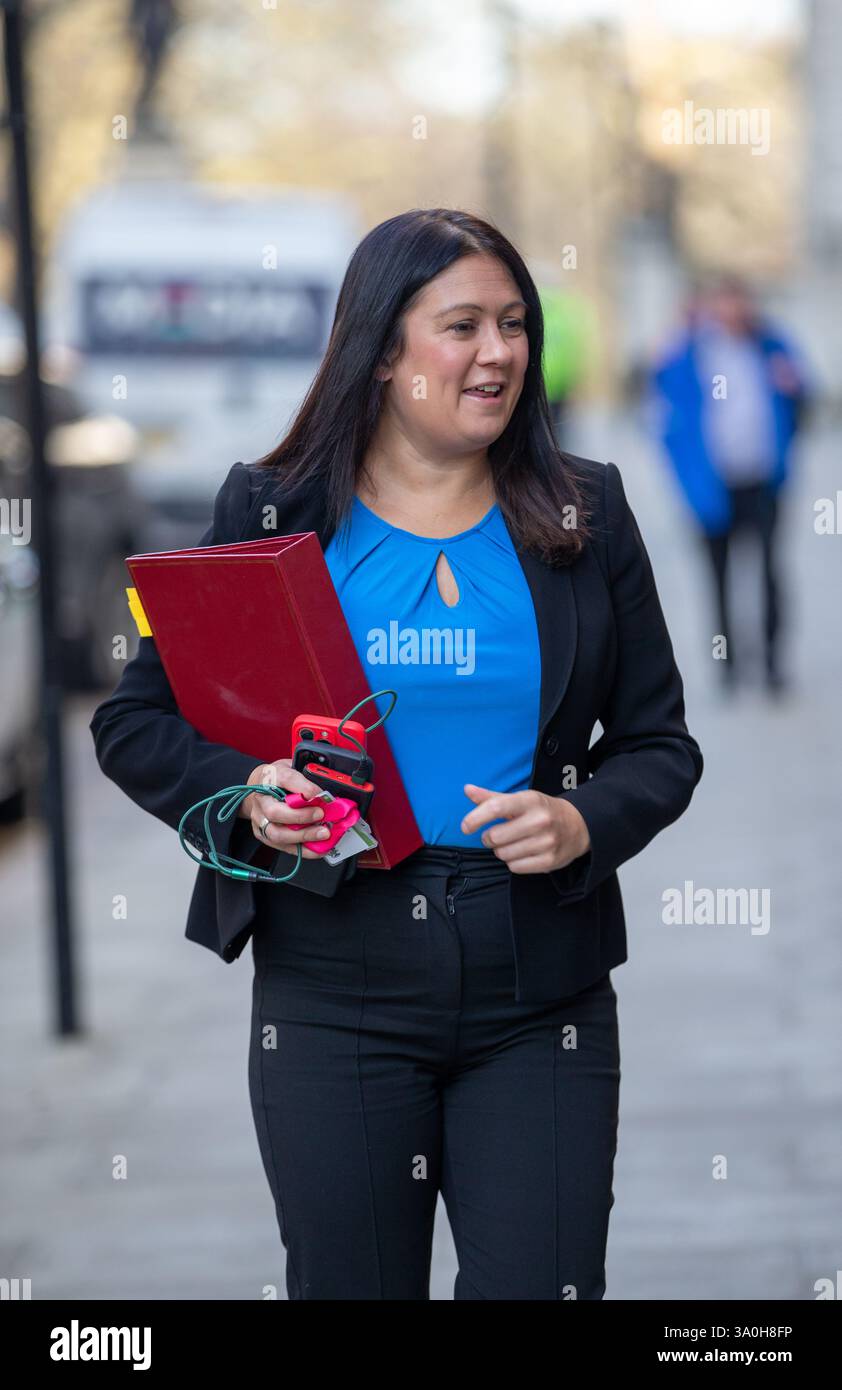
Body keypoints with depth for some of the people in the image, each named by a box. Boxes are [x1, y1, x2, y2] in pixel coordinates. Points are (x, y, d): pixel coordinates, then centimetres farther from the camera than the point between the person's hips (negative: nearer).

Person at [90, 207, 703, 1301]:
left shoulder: (585, 516, 7)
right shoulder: (272, 514, 3)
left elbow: (660, 743, 9)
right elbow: (132, 724, 6)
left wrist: (585, 822, -12)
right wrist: (243, 792, -13)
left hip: (539, 997, 1)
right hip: (334, 984, 0)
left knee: (542, 1286, -3)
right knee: (350, 1286, 8)